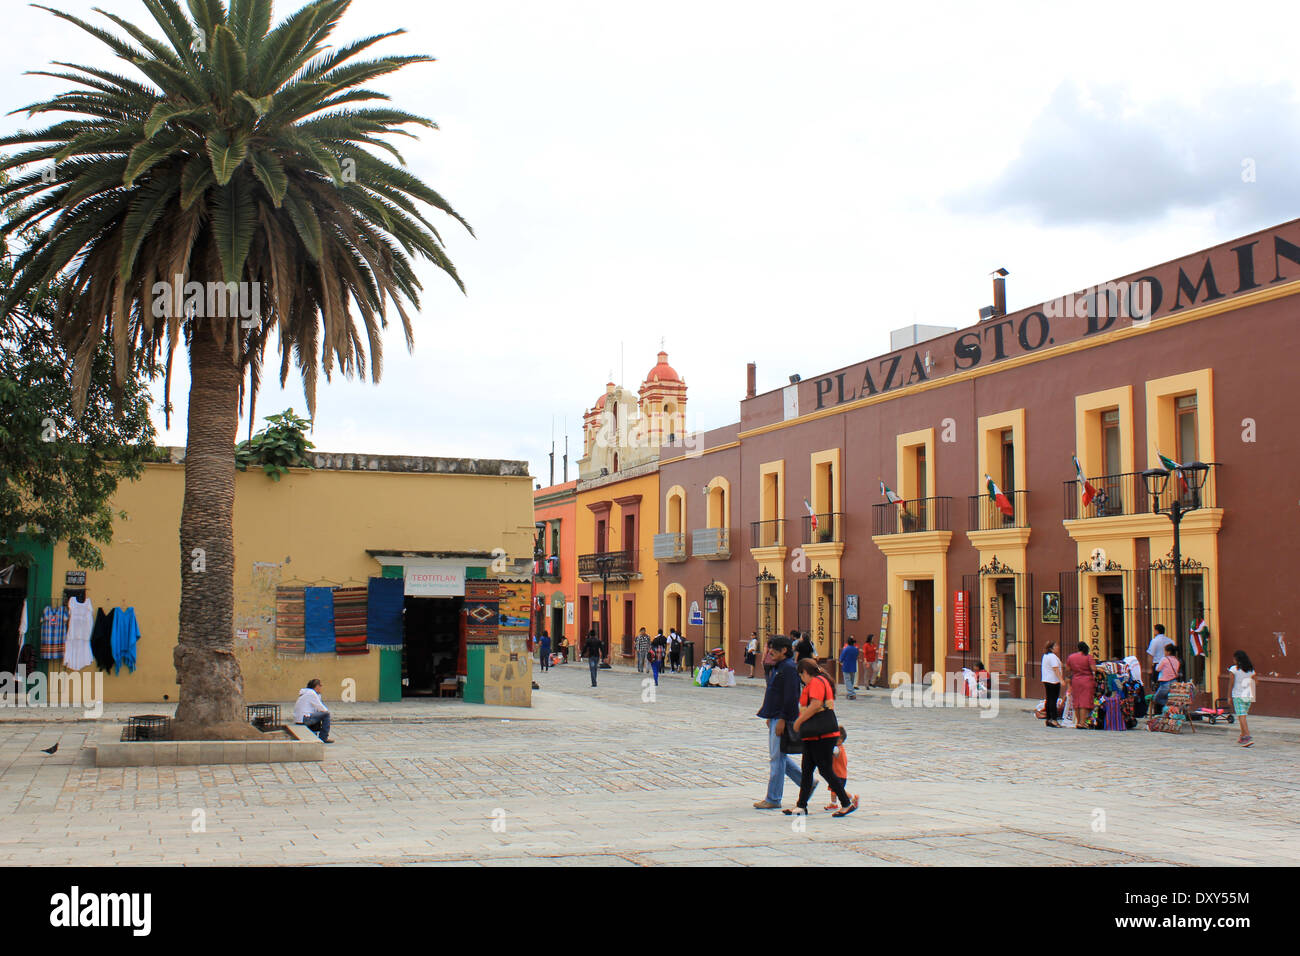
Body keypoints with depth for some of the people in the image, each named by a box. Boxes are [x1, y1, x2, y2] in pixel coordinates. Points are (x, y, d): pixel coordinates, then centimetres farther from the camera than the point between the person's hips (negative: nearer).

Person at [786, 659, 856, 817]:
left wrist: (798, 721, -15)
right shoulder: (822, 681, 19)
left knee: (826, 771, -5)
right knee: (806, 770, 10)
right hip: (813, 737, 11)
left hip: (821, 736, -11)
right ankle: (801, 806, 12)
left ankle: (847, 803, 3)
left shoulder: (816, 682, -12)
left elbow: (815, 705, -24)